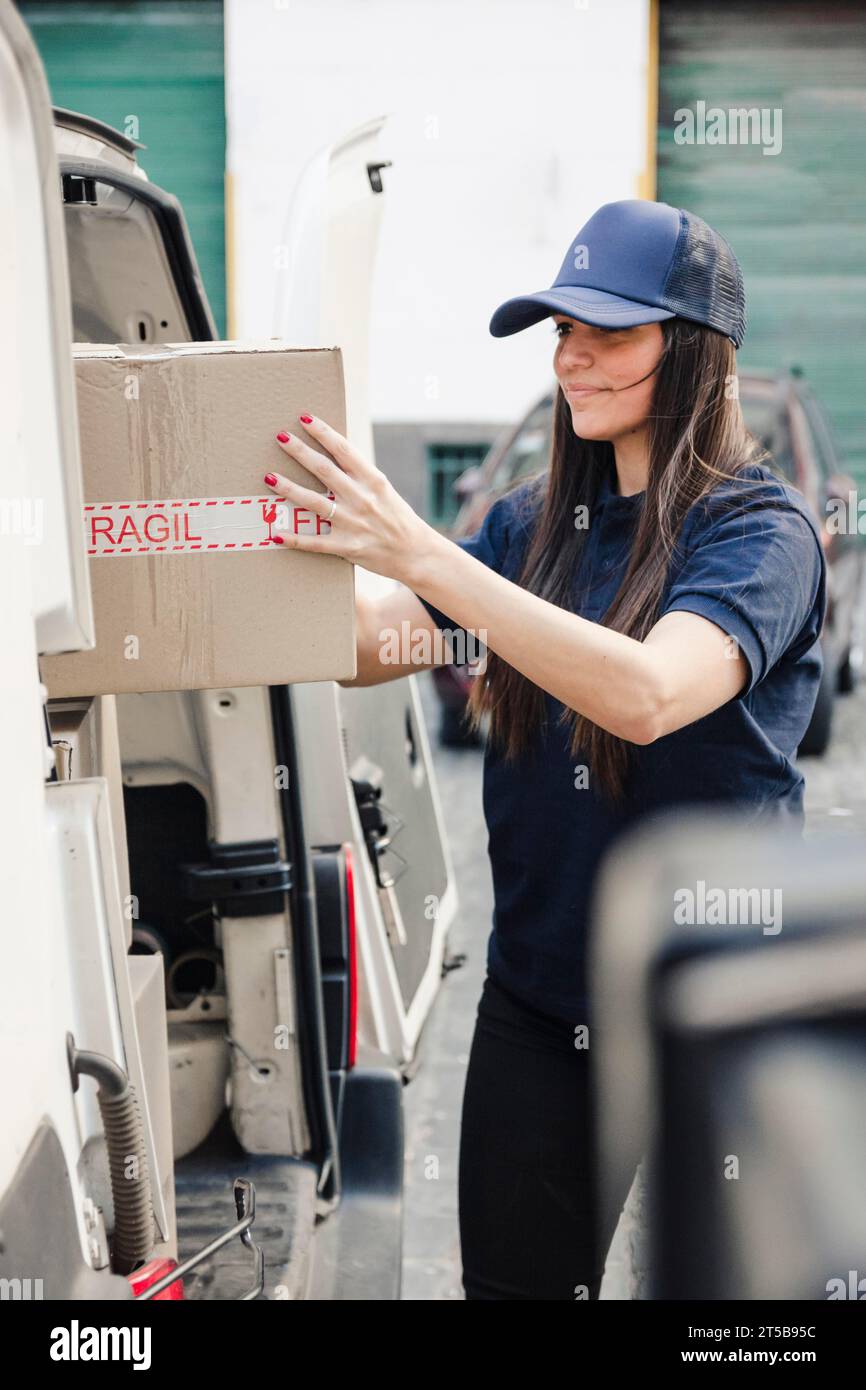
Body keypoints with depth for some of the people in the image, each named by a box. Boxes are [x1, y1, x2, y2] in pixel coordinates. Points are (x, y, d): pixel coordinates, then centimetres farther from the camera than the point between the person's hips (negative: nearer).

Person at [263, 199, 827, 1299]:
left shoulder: (760, 531, -13)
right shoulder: (534, 523, 5)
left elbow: (646, 694, -31)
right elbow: (362, 646, 0)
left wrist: (418, 553, -36)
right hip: (537, 987, 5)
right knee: (510, 1277, 11)